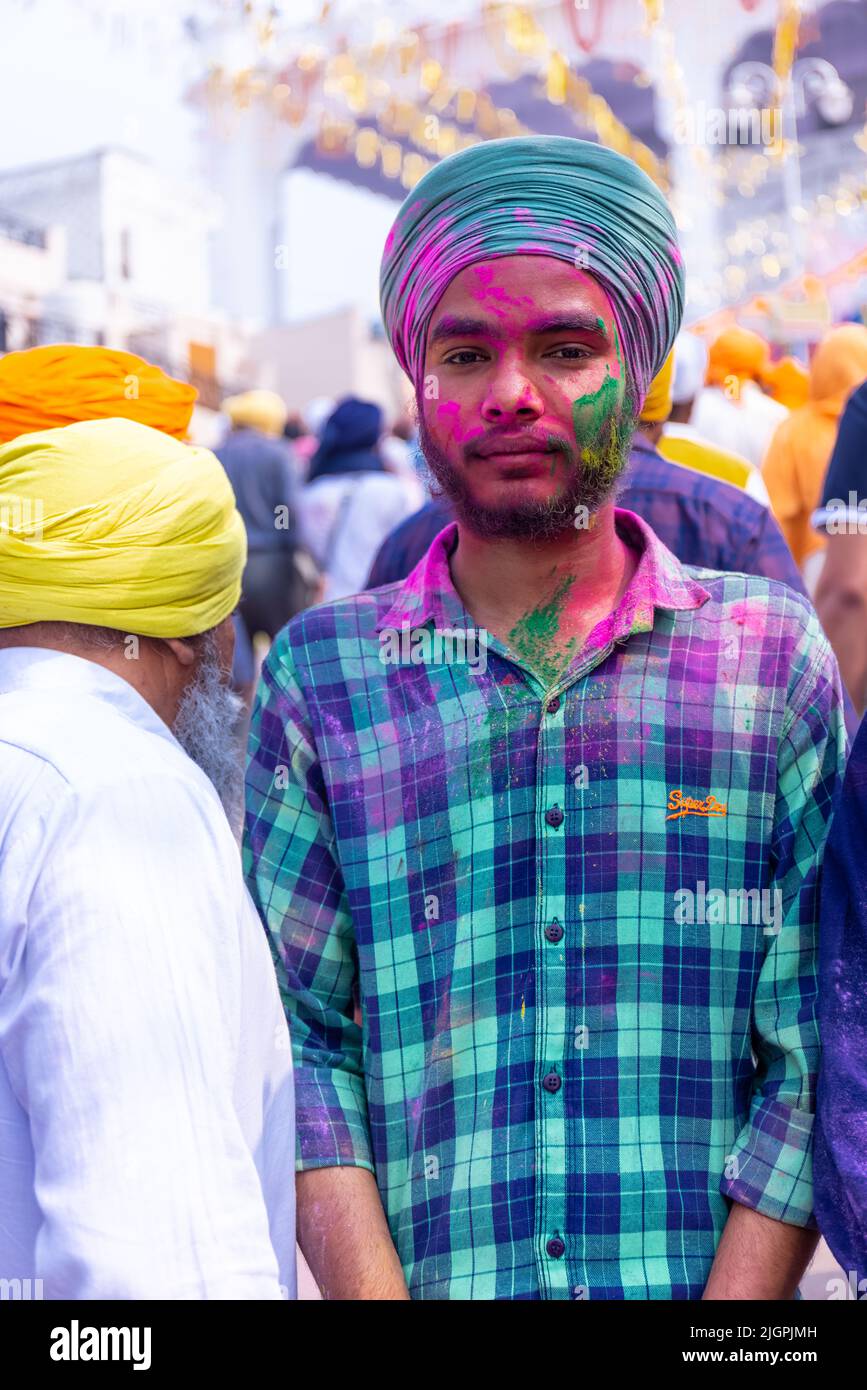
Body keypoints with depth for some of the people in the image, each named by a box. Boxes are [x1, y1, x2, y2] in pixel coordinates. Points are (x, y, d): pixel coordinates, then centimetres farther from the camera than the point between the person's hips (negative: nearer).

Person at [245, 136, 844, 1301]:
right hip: (437, 1276, 0)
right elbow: (294, 1030, -2)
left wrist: (732, 1302, -13)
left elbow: (823, 1038, -5)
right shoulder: (321, 671, 0)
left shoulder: (775, 652, -2)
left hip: (705, 1278, 0)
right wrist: (377, 1291, -12)